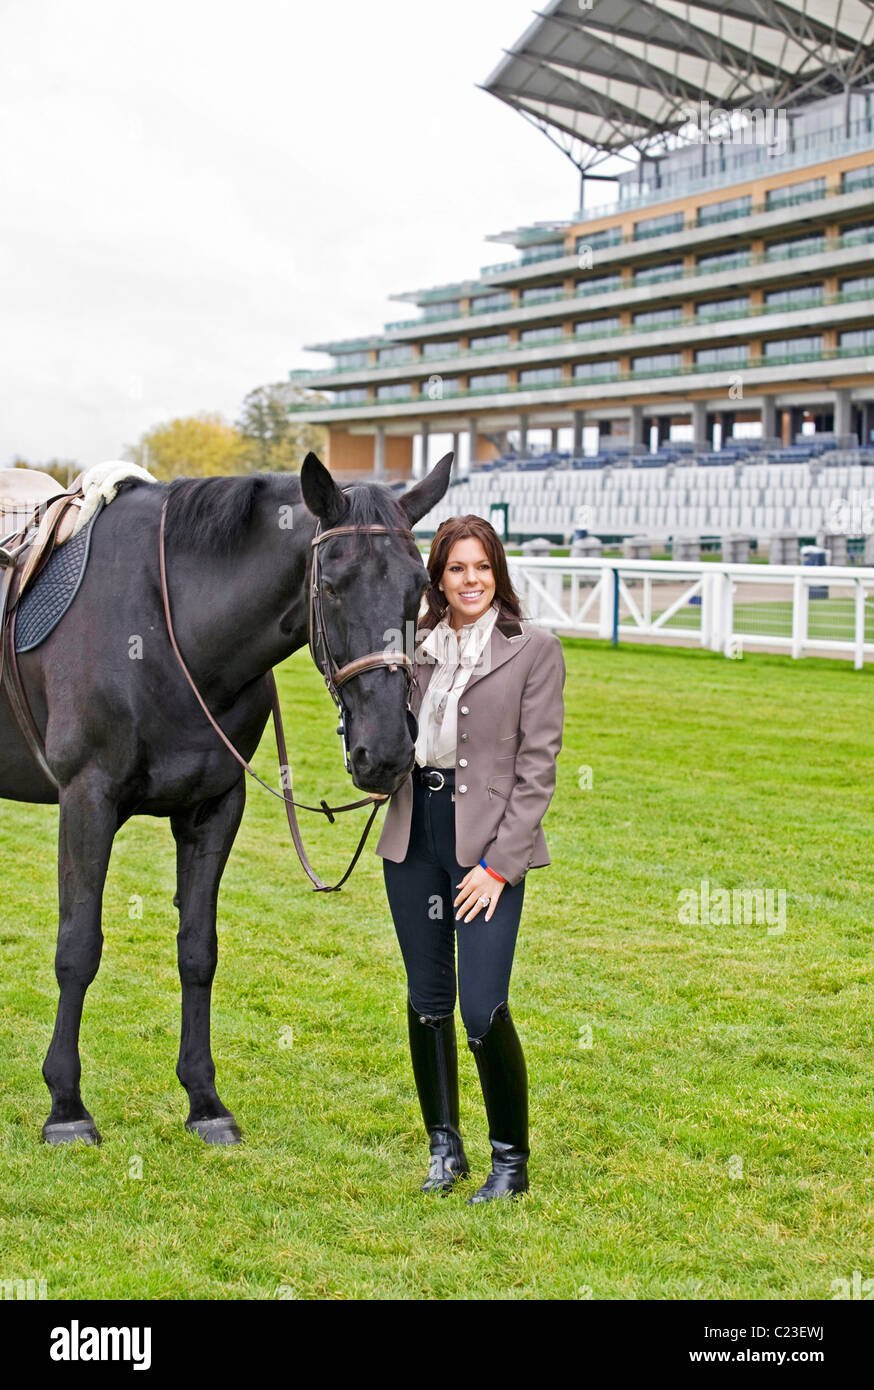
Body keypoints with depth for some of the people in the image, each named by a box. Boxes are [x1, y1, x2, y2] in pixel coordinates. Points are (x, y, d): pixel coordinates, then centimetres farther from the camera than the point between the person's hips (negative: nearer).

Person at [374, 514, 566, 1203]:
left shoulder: (535, 649, -4)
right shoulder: (414, 644, 9)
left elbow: (537, 767, -7)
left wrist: (499, 865, -12)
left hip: (489, 841, -5)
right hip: (414, 836, 5)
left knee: (483, 1009, -9)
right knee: (427, 1000, 11)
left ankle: (511, 1159, 10)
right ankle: (445, 1146, 27)